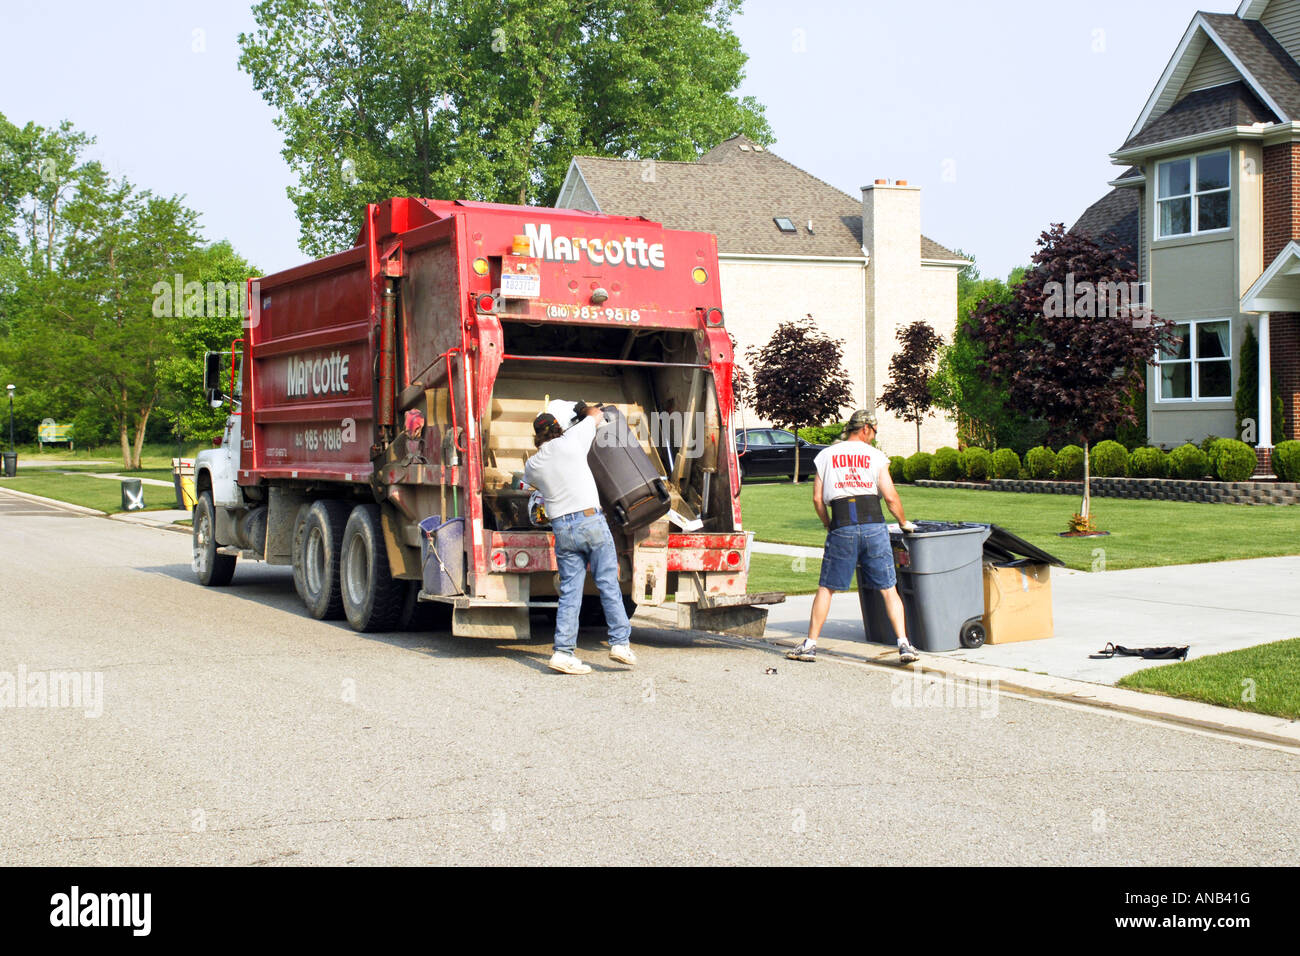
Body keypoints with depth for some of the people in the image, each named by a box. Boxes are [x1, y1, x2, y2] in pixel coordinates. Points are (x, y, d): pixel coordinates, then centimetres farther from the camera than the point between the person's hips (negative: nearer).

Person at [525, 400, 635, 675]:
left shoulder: (532, 466, 8)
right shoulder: (571, 441, -2)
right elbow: (597, 415, 14)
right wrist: (582, 409, 35)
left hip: (561, 527, 3)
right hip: (591, 521, -3)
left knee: (570, 592, 5)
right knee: (608, 584, 4)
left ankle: (564, 651, -2)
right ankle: (620, 642, 4)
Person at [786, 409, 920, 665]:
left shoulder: (826, 456, 11)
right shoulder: (875, 455, 6)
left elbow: (817, 498, 9)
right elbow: (890, 496, 2)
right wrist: (904, 523, 17)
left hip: (842, 528, 1)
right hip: (874, 526, -1)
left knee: (826, 588, 9)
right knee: (888, 589, 5)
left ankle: (810, 645, 9)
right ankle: (904, 645, 0)